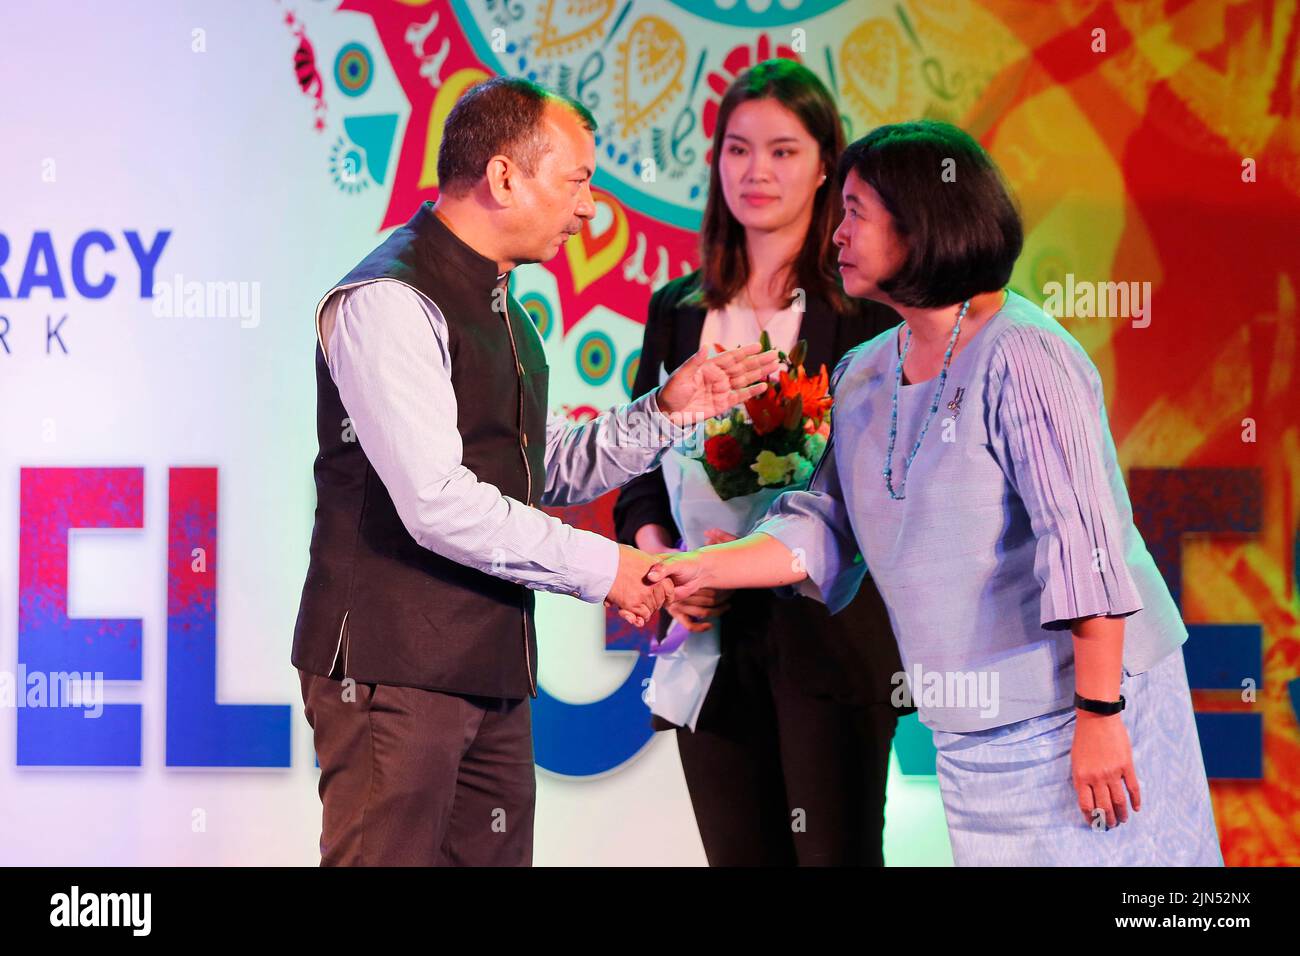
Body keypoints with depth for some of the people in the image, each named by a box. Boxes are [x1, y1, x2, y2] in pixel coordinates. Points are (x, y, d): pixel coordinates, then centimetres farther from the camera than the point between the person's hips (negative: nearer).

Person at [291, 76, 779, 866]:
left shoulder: (503, 310, 18)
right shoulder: (388, 303, -15)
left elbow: (546, 475, 21)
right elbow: (436, 504, -22)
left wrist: (668, 412, 8)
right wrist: (598, 567, -14)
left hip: (491, 668, 9)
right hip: (392, 670, -9)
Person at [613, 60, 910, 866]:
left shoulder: (866, 306, -1)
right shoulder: (679, 309, 15)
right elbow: (640, 464, 14)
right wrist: (660, 557, -7)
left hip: (828, 627, -5)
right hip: (710, 630, 5)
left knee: (835, 853, -5)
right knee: (740, 856, 8)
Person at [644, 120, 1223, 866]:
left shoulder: (1022, 358, -16)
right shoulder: (864, 376, 10)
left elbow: (1085, 542, -19)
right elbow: (824, 526, 12)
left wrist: (1099, 716, -21)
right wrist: (705, 568, -1)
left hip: (1083, 702, -8)